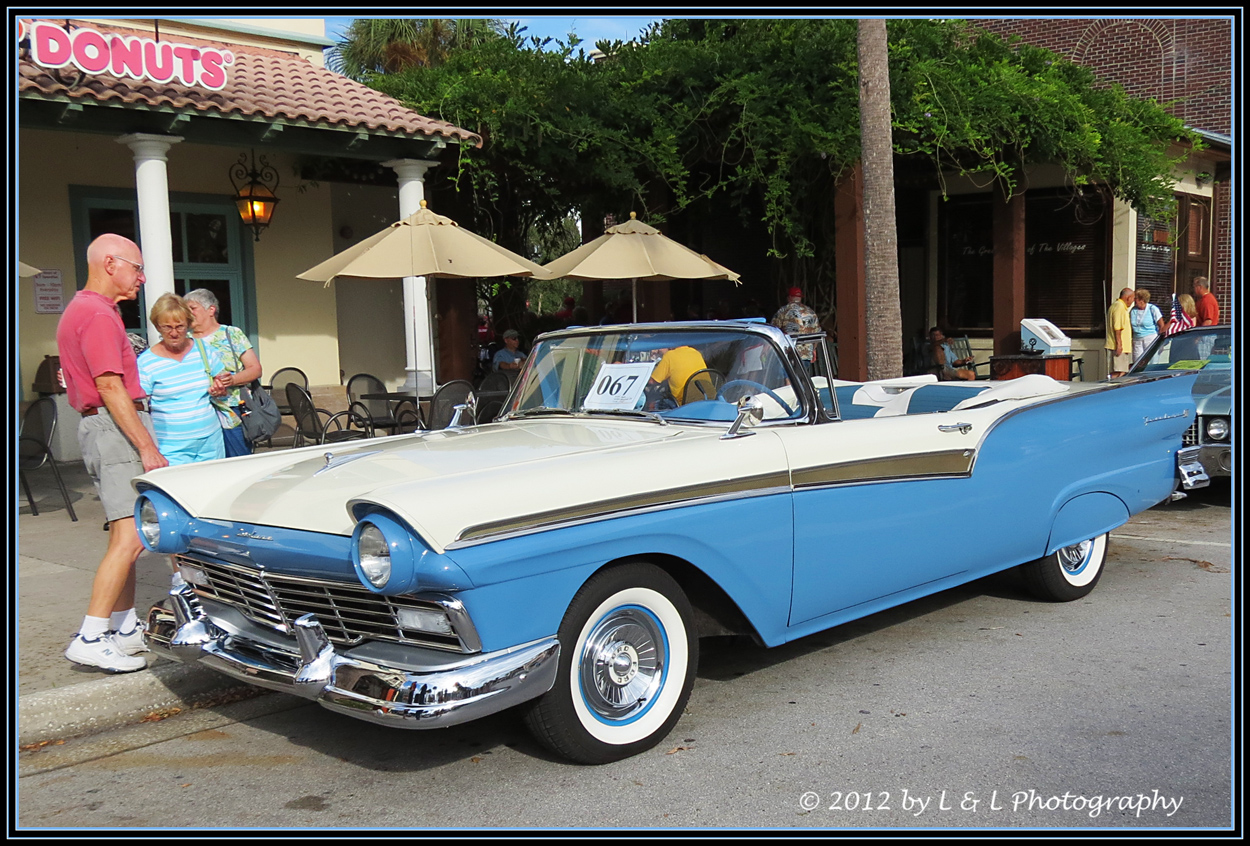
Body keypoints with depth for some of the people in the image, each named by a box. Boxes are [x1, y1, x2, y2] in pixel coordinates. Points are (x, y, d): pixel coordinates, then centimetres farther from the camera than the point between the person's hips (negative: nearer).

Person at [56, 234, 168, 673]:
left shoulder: (82, 309, 20)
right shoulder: (98, 315, -15)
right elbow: (110, 388, -22)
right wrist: (148, 447, -22)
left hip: (96, 425, 11)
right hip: (115, 427, -11)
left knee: (124, 535, 14)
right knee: (130, 538, -14)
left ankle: (126, 628, 20)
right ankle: (90, 638, -13)